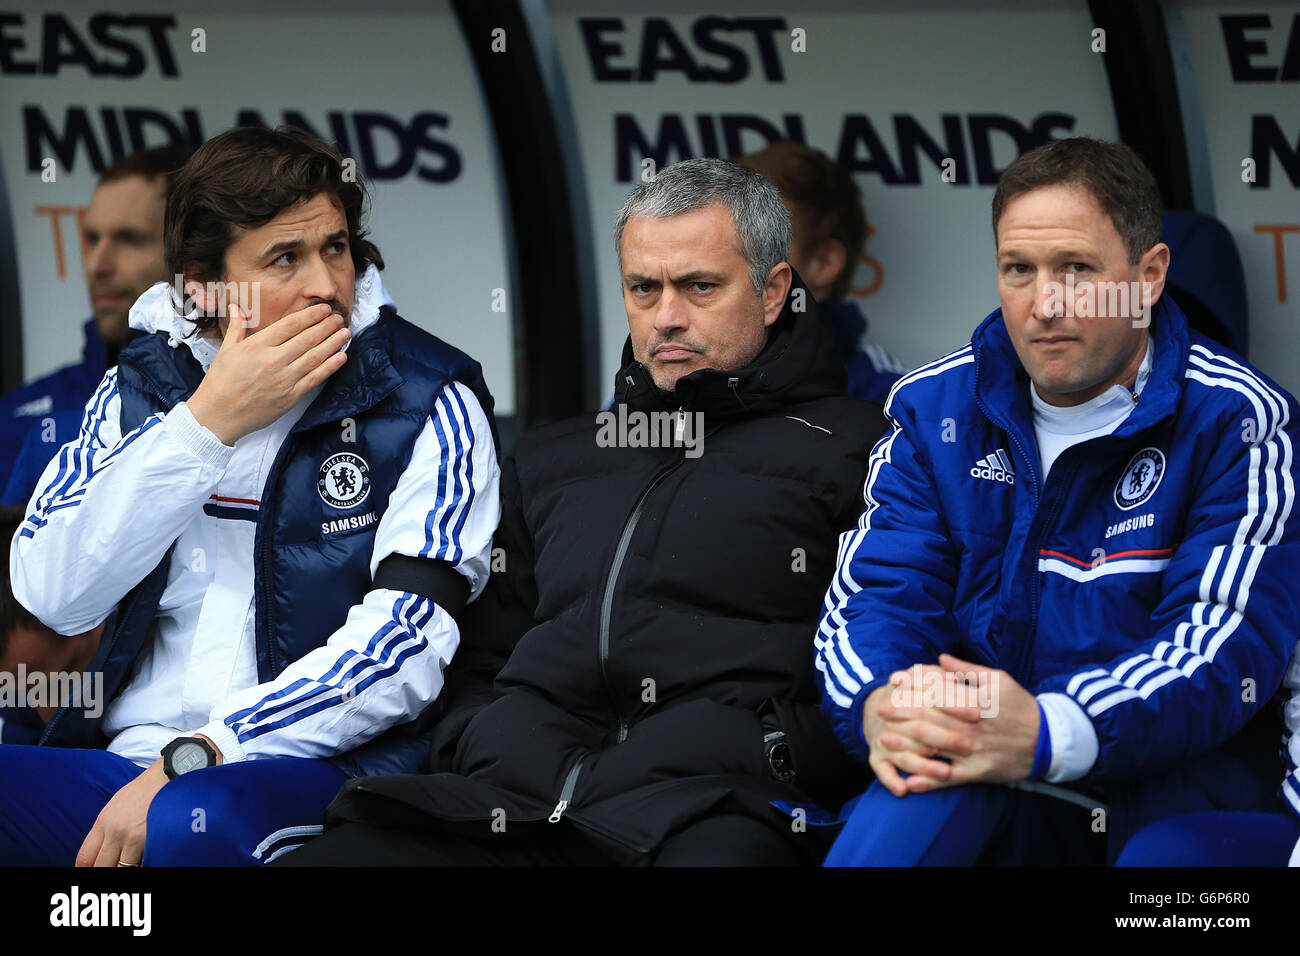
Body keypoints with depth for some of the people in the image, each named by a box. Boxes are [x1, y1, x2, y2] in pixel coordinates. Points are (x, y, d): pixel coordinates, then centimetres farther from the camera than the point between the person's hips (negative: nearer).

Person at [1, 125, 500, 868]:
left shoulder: (427, 401, 3)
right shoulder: (143, 385, 13)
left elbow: (406, 644, -9)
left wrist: (192, 760, -16)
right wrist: (206, 425, -6)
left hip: (316, 771, -3)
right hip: (130, 757, 3)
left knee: (193, 822, -36)